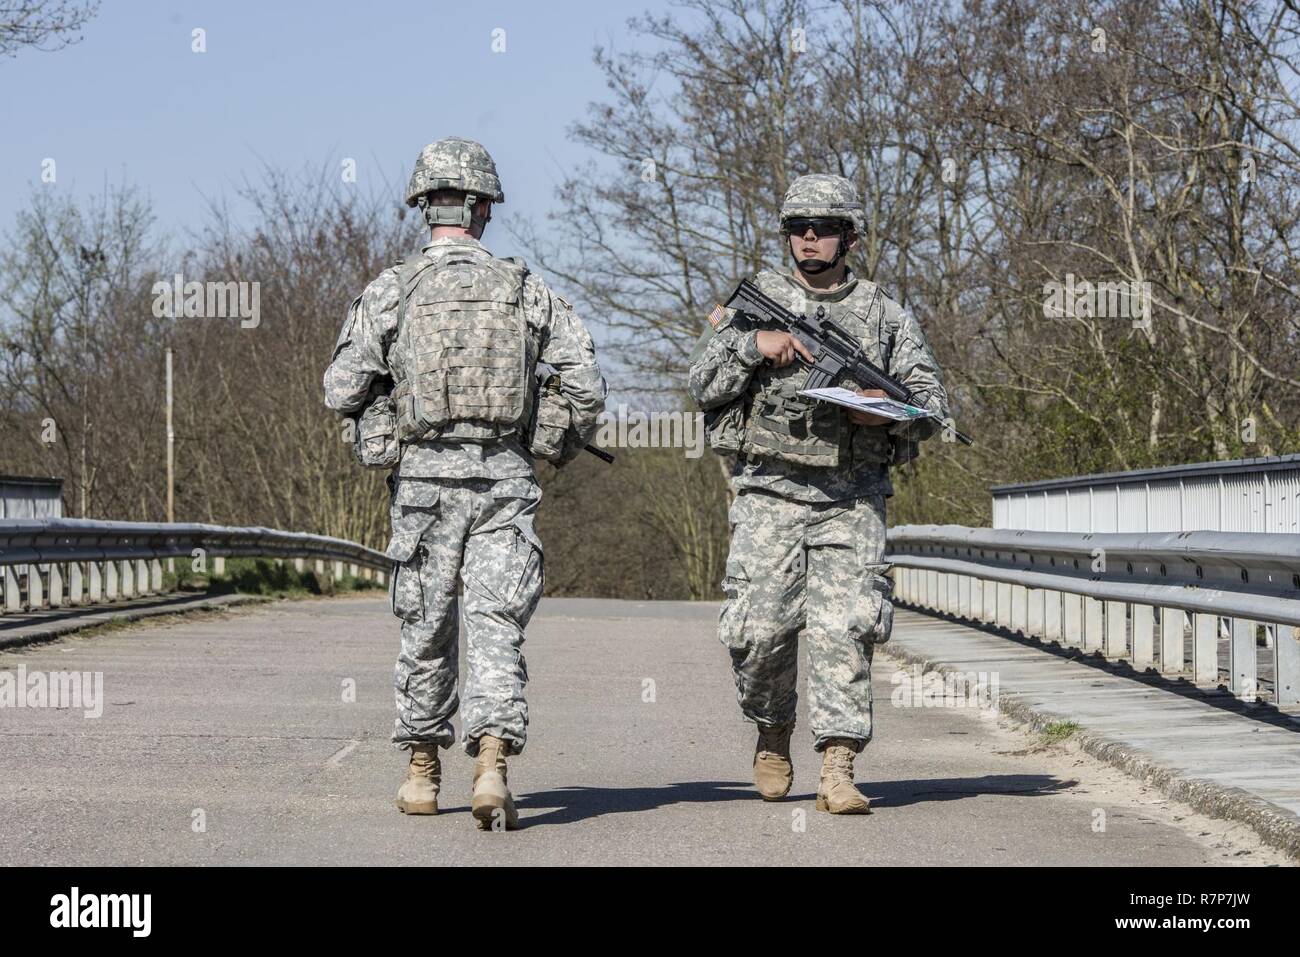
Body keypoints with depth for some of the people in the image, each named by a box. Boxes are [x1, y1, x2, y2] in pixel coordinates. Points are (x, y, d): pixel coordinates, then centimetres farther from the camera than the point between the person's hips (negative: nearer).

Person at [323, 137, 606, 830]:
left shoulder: (389, 292, -2)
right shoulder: (527, 291, 2)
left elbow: (341, 392, -2)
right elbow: (586, 387, -2)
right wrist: (558, 446, 15)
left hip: (423, 479, 0)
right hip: (504, 480, 0)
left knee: (425, 627, 13)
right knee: (495, 625, -3)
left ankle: (423, 771, 24)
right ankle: (492, 763, -20)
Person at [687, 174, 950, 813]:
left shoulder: (887, 316, 11)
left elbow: (933, 404, 7)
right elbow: (702, 384, 6)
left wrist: (889, 409, -14)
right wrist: (753, 345, -10)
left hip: (851, 500, 0)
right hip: (769, 493, 0)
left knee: (843, 629, -13)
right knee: (760, 629, -6)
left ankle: (838, 771, -13)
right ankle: (773, 731, 22)